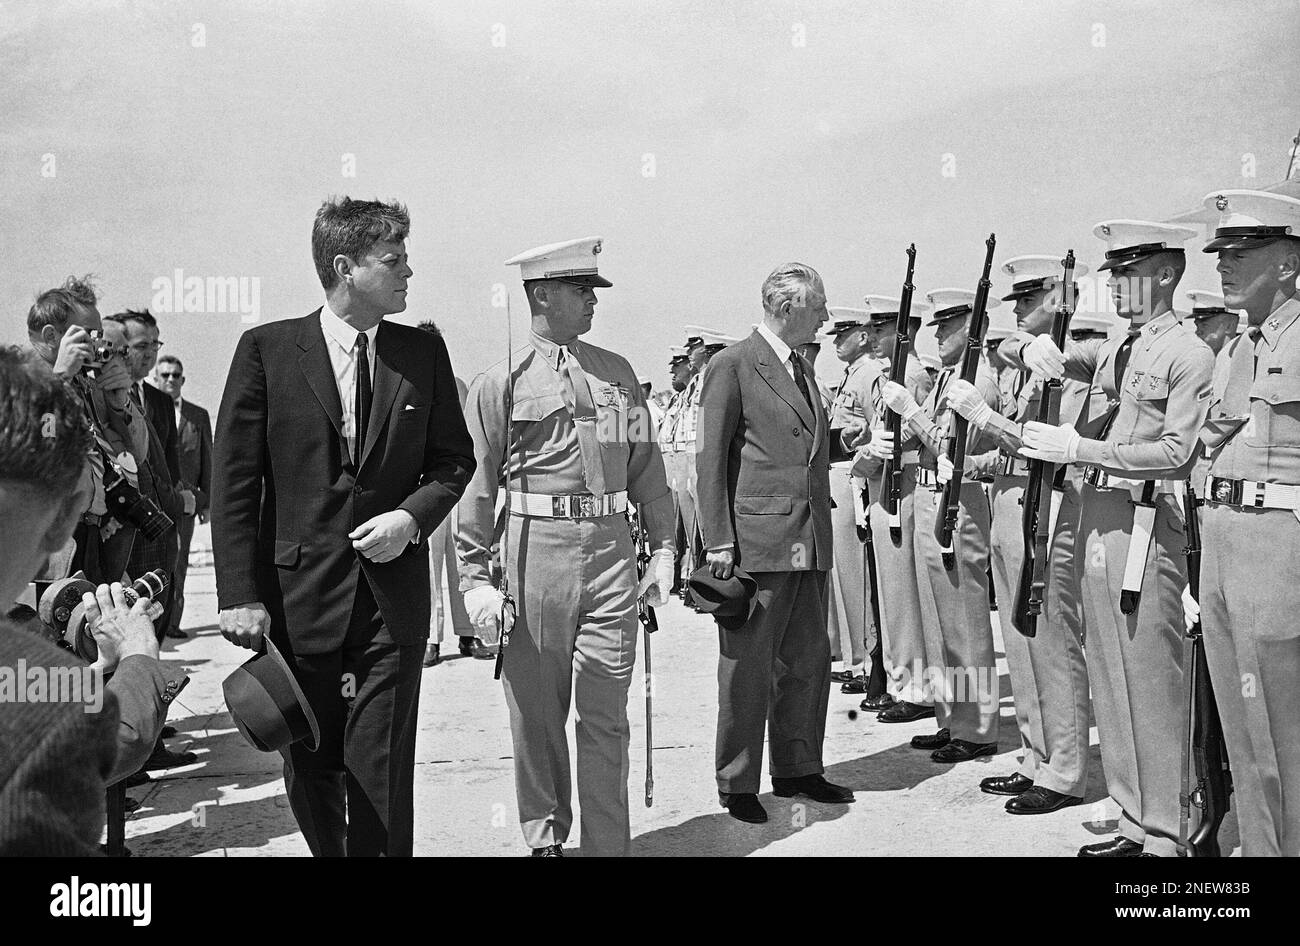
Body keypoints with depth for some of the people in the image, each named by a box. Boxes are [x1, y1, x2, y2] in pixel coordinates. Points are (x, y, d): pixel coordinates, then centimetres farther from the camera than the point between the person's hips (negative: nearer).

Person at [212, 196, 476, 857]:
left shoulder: (424, 353, 5)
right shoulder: (267, 349, -2)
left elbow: (454, 457, 13)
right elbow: (233, 481, -3)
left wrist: (413, 515, -7)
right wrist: (239, 594, -9)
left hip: (393, 594, 1)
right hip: (296, 594, 0)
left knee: (382, 775, -1)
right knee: (308, 770, 12)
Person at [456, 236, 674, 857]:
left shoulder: (618, 373, 12)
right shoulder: (500, 382, 0)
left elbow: (646, 467, 15)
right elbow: (477, 486, 0)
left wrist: (662, 549, 10)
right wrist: (475, 578, -4)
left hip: (610, 548, 3)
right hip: (536, 547, -2)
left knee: (605, 715, 5)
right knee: (536, 708, 8)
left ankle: (608, 844, 14)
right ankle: (544, 836, 24)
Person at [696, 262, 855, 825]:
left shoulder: (802, 367, 19)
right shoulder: (732, 365, -6)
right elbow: (710, 457, -10)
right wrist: (718, 542, -14)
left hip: (809, 544, 8)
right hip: (757, 541, -8)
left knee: (808, 662, 13)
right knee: (747, 668, 0)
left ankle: (798, 770, 26)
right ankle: (737, 784, 11)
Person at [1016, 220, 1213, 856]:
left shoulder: (1189, 355, -7)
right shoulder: (1115, 349, 16)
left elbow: (1176, 452, -15)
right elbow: (1035, 355, 29)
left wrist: (1079, 449, -16)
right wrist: (1038, 349, 5)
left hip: (1143, 524, -8)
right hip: (1095, 518, 8)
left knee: (1151, 684, -4)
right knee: (1109, 681, 11)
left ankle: (1164, 837, 5)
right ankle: (1134, 822, 22)